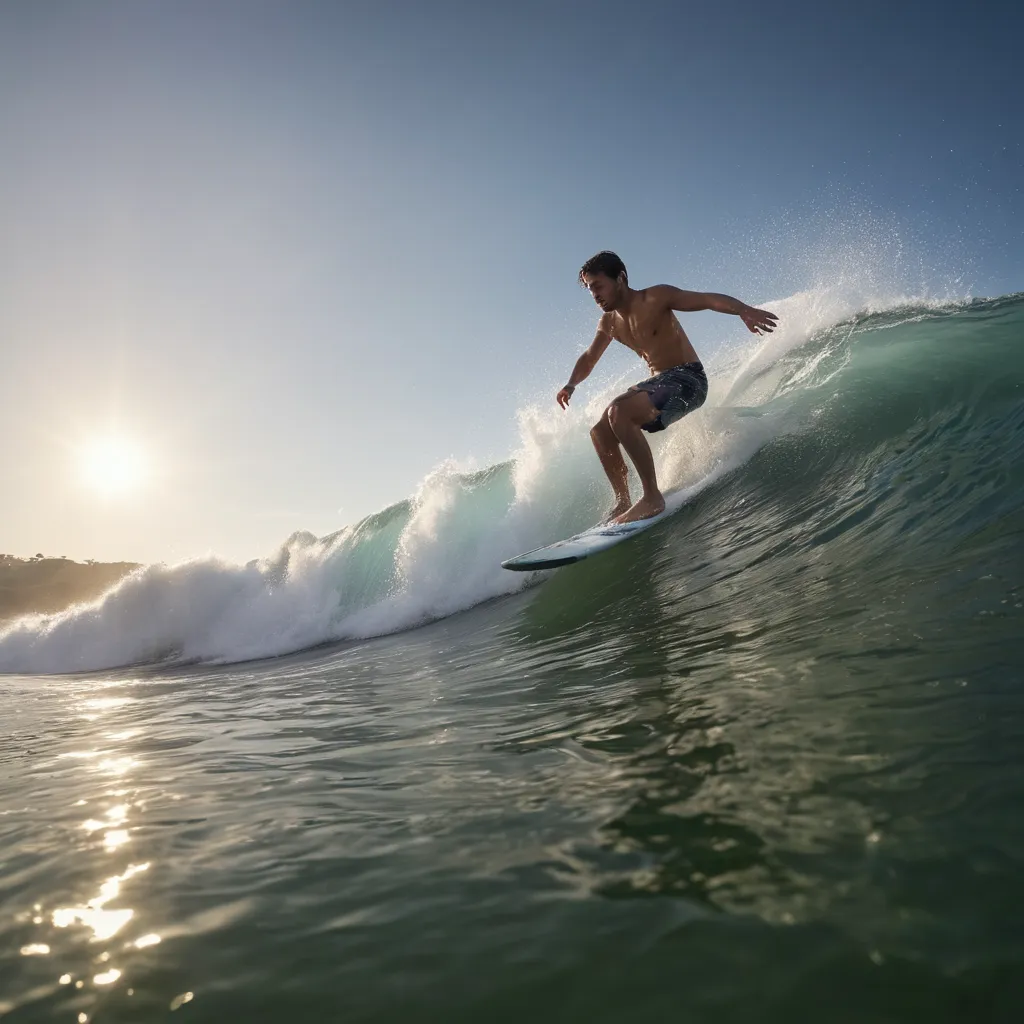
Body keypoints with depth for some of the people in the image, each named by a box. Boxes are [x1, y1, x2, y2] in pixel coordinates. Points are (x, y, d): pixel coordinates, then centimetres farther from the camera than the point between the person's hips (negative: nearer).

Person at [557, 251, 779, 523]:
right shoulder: (609, 323, 10)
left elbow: (708, 299, -22)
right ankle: (623, 502, 7)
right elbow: (589, 358, 27)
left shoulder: (656, 298, -12)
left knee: (618, 412, -29)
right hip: (658, 382, 8)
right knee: (600, 432, 1)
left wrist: (744, 310, -40)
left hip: (688, 379, -8)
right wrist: (571, 384, 14)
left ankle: (652, 496, -27)